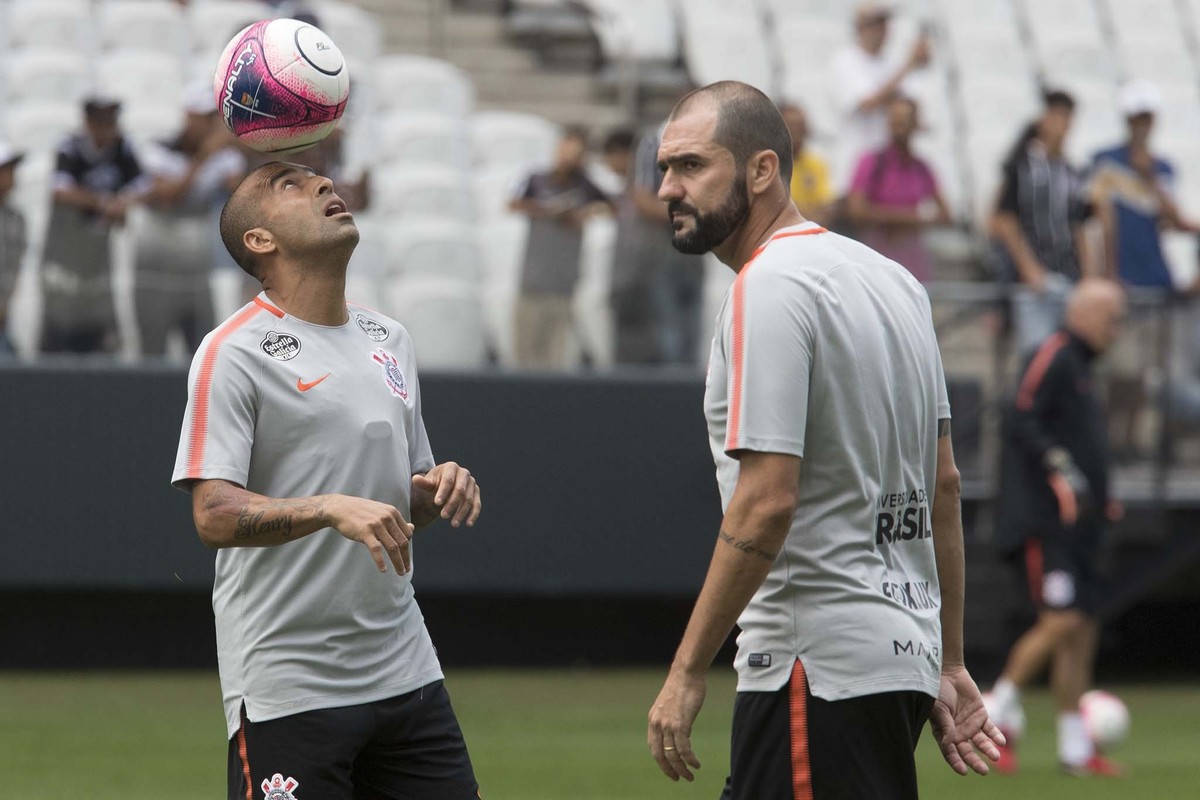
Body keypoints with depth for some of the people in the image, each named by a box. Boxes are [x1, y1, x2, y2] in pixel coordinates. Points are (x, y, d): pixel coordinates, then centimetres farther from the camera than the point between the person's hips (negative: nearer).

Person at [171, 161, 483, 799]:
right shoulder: (232, 353, -8)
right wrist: (332, 510, -30)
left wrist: (440, 488, 1)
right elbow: (214, 517, -17)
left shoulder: (389, 339, 15)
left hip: (405, 670, 7)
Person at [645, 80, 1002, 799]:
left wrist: (687, 671, -16)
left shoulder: (770, 288, -14)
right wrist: (949, 664, 22)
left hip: (820, 663, -10)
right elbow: (944, 484, 20)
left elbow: (766, 503, -20)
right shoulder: (894, 279, 16)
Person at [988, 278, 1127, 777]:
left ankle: (1075, 750, 8)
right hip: (1041, 523, -10)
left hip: (1073, 528, 10)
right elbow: (1020, 421, -19)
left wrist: (1099, 501, 21)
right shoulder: (1053, 357, -7)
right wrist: (1059, 470, -28)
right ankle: (998, 709, -6)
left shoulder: (1078, 368, 22)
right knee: (1062, 621, -18)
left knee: (1082, 631, 6)